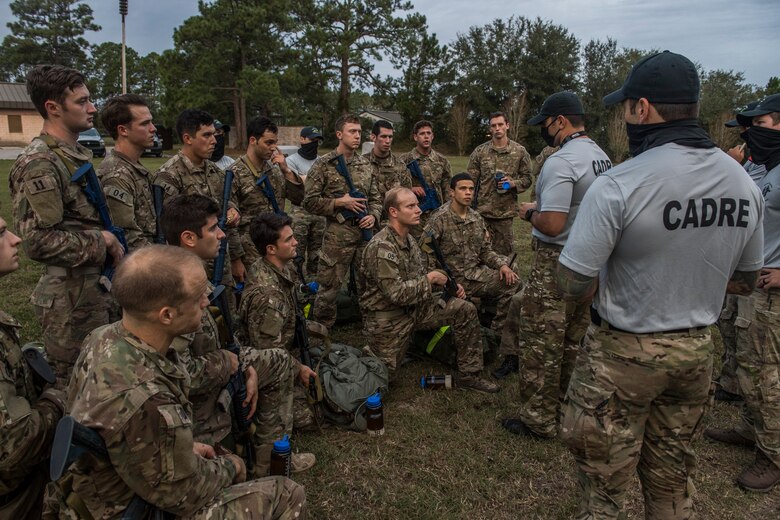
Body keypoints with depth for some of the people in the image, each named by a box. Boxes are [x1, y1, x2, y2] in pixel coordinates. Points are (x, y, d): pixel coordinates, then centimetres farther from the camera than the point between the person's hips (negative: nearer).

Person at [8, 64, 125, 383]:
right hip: (70, 299, -9)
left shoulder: (77, 155, 12)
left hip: (97, 290, 9)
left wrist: (112, 244, 9)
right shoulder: (39, 163, -17)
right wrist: (102, 241, -15)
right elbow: (38, 241, -23)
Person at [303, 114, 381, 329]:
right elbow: (310, 201, -7)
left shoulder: (365, 164, 12)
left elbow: (375, 198, 17)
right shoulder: (324, 164, -4)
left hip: (365, 233, 5)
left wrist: (373, 216, -3)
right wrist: (339, 202, -14)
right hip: (337, 234, -5)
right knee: (329, 287, 3)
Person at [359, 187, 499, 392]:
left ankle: (468, 375, 2)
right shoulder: (381, 248, -25)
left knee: (465, 310, -8)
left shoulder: (409, 240, 5)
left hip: (415, 306, 8)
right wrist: (429, 279, -17)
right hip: (388, 317, -7)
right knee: (384, 375, 0)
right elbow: (397, 294, -29)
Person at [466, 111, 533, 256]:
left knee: (503, 251, 8)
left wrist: (513, 183, -14)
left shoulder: (520, 151, 2)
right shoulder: (479, 151, 1)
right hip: (482, 211, 0)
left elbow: (527, 179, 7)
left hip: (506, 211, 0)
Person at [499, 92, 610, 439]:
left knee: (541, 345, 3)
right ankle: (567, 407, 35)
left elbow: (552, 225, -27)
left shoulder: (560, 162, -20)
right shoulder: (602, 157, 9)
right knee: (573, 342, 20)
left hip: (557, 264, -9)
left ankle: (539, 420, 15)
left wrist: (530, 213, -7)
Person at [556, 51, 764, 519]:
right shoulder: (746, 184, -1)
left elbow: (573, 288, -21)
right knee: (672, 478, 23)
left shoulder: (618, 186, -22)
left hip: (623, 354, -6)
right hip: (697, 352, 6)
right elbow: (744, 282, 9)